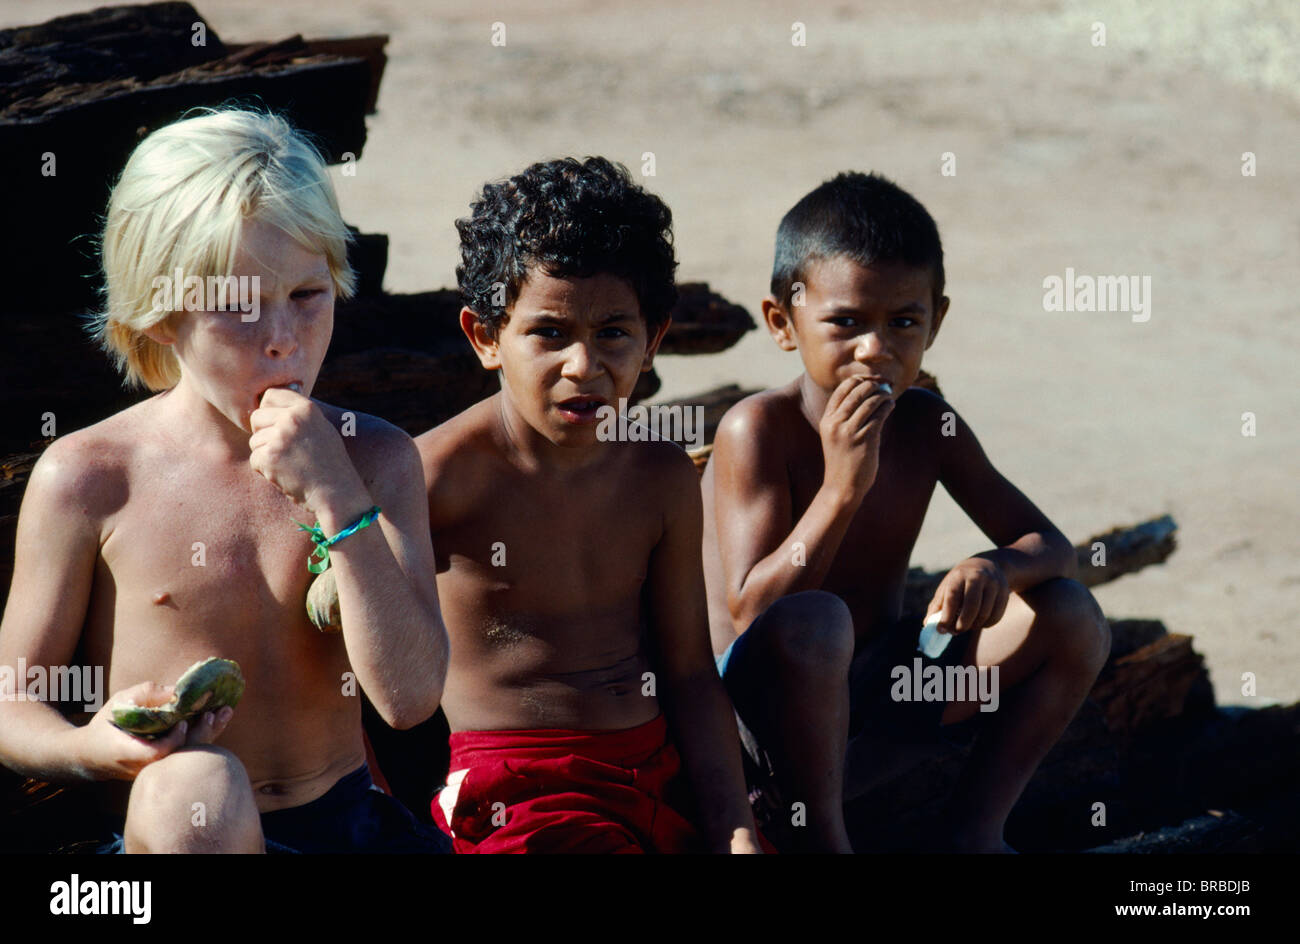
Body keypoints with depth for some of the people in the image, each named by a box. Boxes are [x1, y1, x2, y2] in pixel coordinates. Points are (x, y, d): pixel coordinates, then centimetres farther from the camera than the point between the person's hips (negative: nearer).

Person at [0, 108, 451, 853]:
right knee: (195, 786, -37)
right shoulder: (89, 479, -5)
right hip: (163, 844, -2)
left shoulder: (376, 459, 3)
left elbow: (410, 699, -7)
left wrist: (337, 500, -16)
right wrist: (91, 749, -22)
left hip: (342, 821, 2)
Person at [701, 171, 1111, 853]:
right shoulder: (759, 429, -19)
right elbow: (750, 613, -26)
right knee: (814, 626, -39)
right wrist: (842, 486, -34)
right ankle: (819, 835, -16)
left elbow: (1050, 546, -1)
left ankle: (974, 826, 2)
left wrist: (997, 567, -26)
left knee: (1073, 619, -7)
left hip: (880, 681, 6)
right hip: (765, 696, -6)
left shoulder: (925, 425, -2)